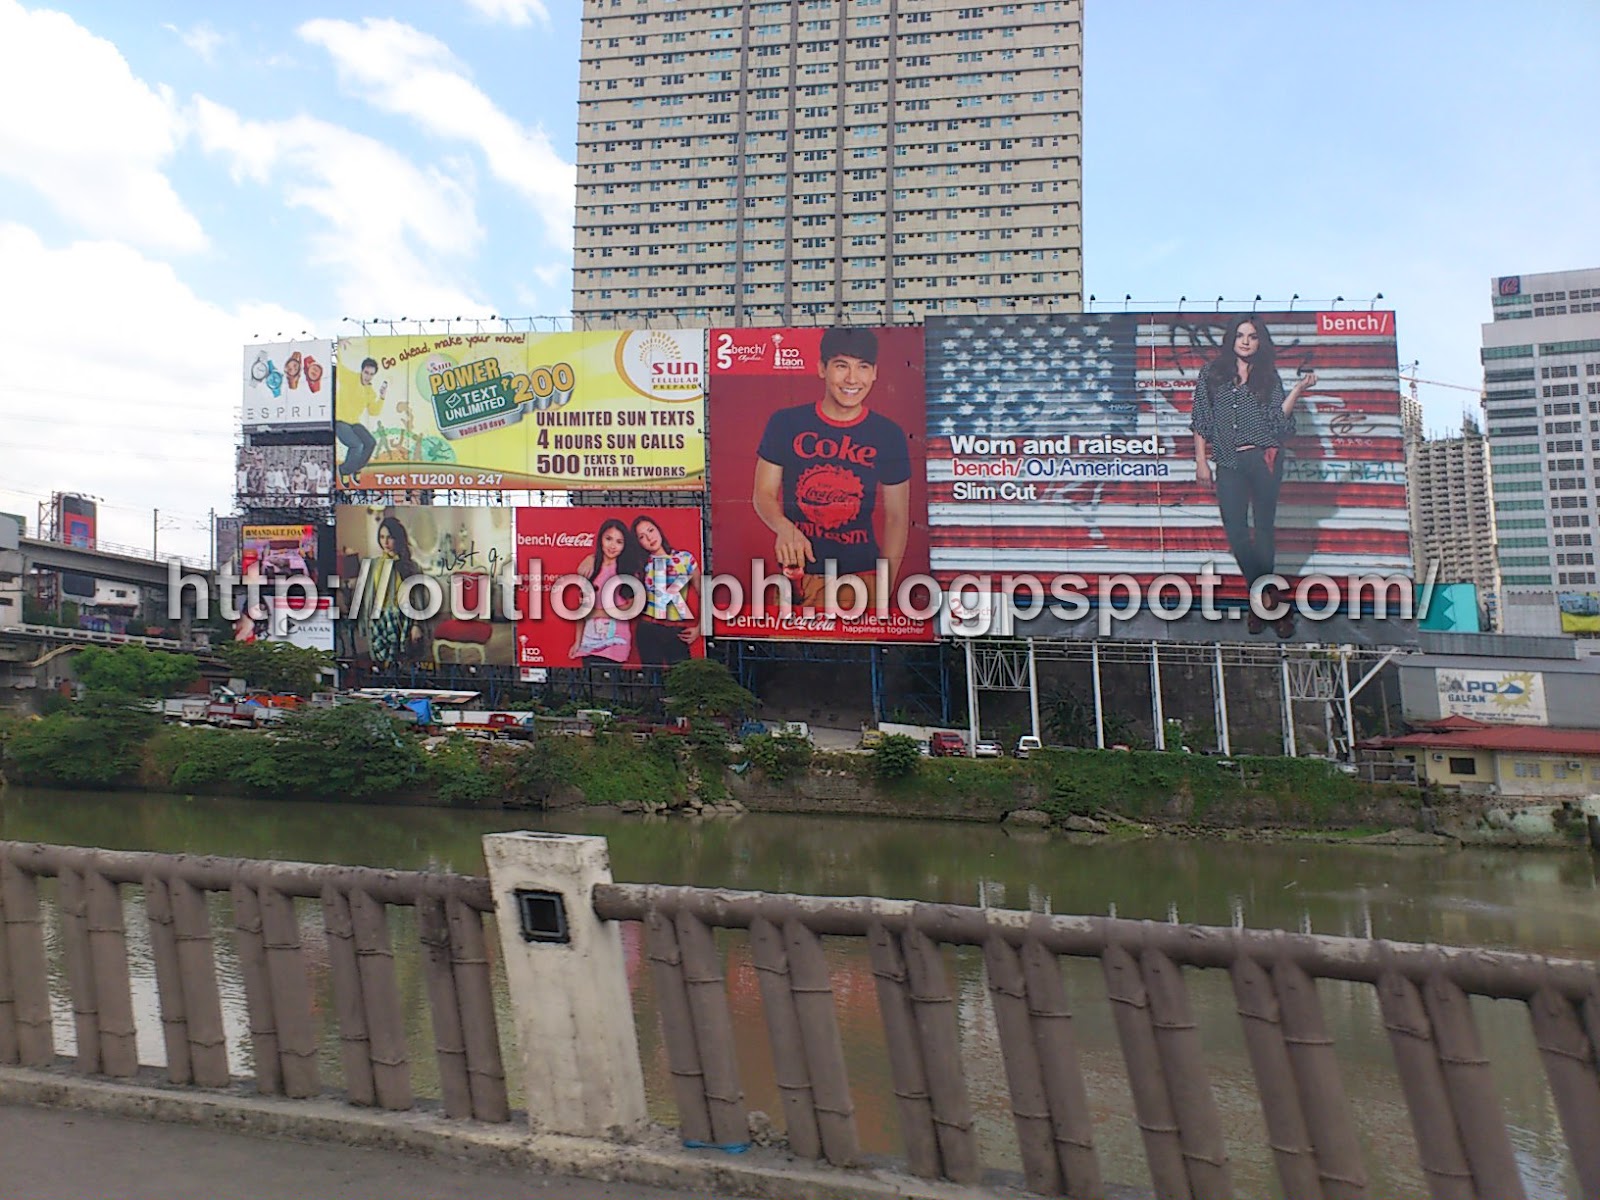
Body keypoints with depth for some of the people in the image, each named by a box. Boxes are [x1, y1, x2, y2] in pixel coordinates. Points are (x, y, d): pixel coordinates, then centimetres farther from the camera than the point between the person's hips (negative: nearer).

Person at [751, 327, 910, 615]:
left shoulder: (889, 436, 1)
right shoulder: (785, 423, -1)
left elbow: (897, 518, 6)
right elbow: (763, 494, 3)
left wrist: (884, 589, -1)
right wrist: (784, 528, -19)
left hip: (861, 575, 0)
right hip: (796, 572, 0)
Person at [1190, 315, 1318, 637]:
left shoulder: (1268, 376, 10)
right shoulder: (1212, 374, 9)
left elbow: (1278, 420, 2)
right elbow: (1200, 420, 8)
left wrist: (1297, 390, -8)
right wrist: (1201, 461, 2)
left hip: (1264, 459, -1)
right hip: (1229, 463, 1)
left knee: (1263, 528, 1)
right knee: (1236, 532, -3)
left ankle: (1262, 600, 13)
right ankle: (1272, 600, 9)